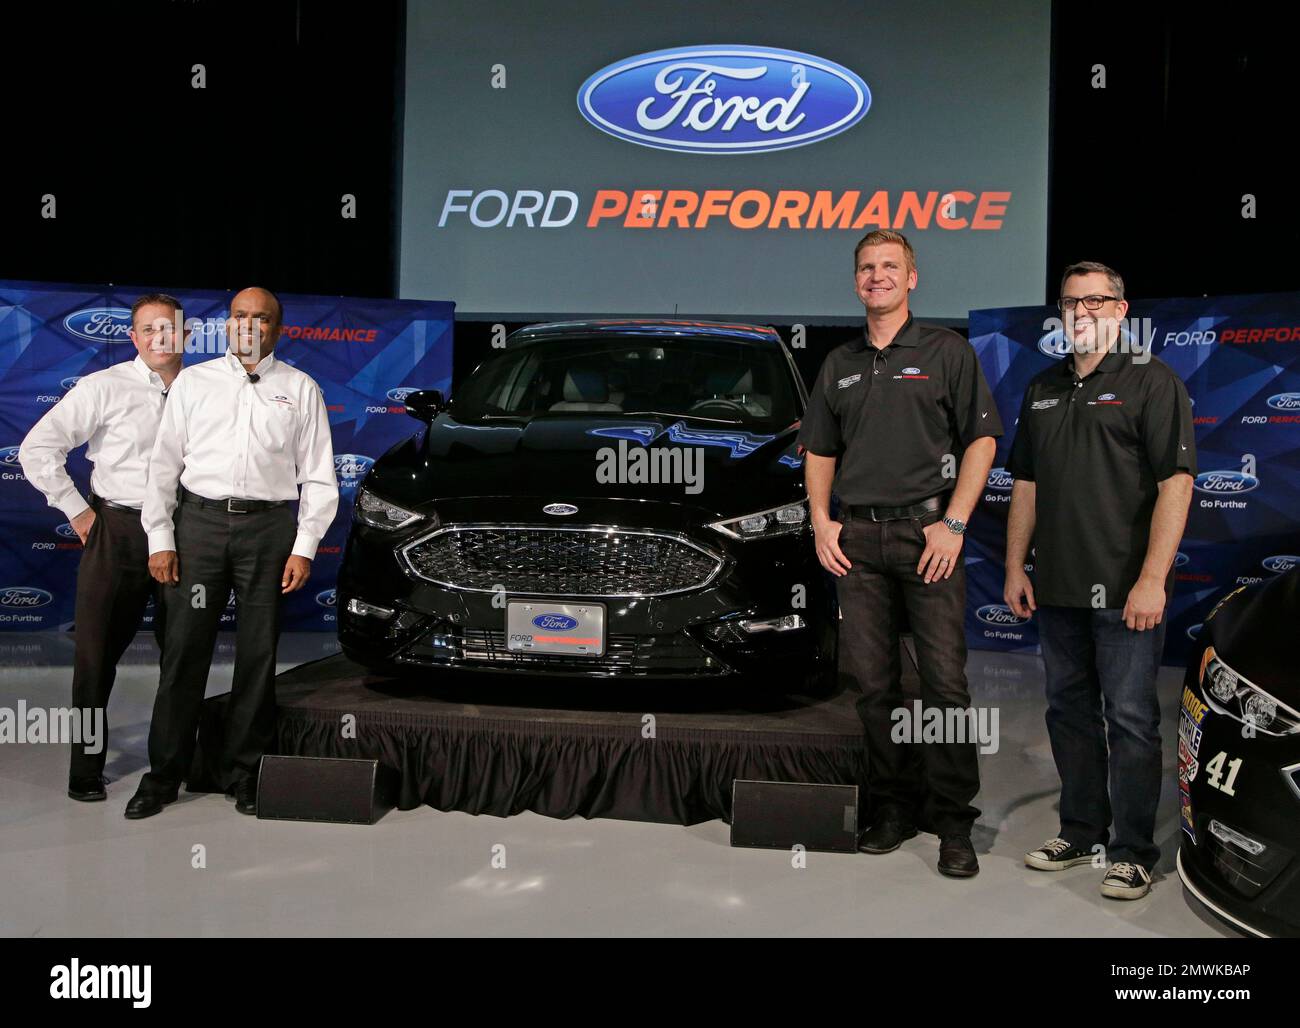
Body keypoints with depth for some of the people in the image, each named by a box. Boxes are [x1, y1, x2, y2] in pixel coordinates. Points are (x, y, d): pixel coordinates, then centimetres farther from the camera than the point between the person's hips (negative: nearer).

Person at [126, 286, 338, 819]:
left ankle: (244, 773, 14)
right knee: (184, 650, 0)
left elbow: (319, 476, 6)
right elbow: (164, 464, 9)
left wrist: (304, 547, -2)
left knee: (259, 654, 3)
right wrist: (160, 539, 0)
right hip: (200, 520, 1)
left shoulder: (300, 389, 9)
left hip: (269, 525, 0)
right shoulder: (193, 381, 12)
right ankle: (163, 774, 11)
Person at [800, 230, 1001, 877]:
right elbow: (819, 452, 20)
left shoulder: (947, 352, 4)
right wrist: (821, 520, 5)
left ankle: (954, 822, 5)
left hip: (926, 531, -4)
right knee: (872, 680, 6)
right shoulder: (838, 366, 16)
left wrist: (953, 523, -10)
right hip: (855, 538, 4)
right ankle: (893, 806, 18)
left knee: (944, 679, -5)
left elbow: (981, 440, 0)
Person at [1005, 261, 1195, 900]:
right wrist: (1015, 567, 11)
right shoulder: (1043, 390, 16)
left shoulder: (1151, 381, -4)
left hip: (1126, 592, -6)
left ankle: (1132, 853, 11)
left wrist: (1152, 580, -19)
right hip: (1056, 589, 6)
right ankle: (1080, 832, 28)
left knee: (1130, 720, 0)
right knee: (1069, 713, 14)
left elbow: (1175, 483, -12)